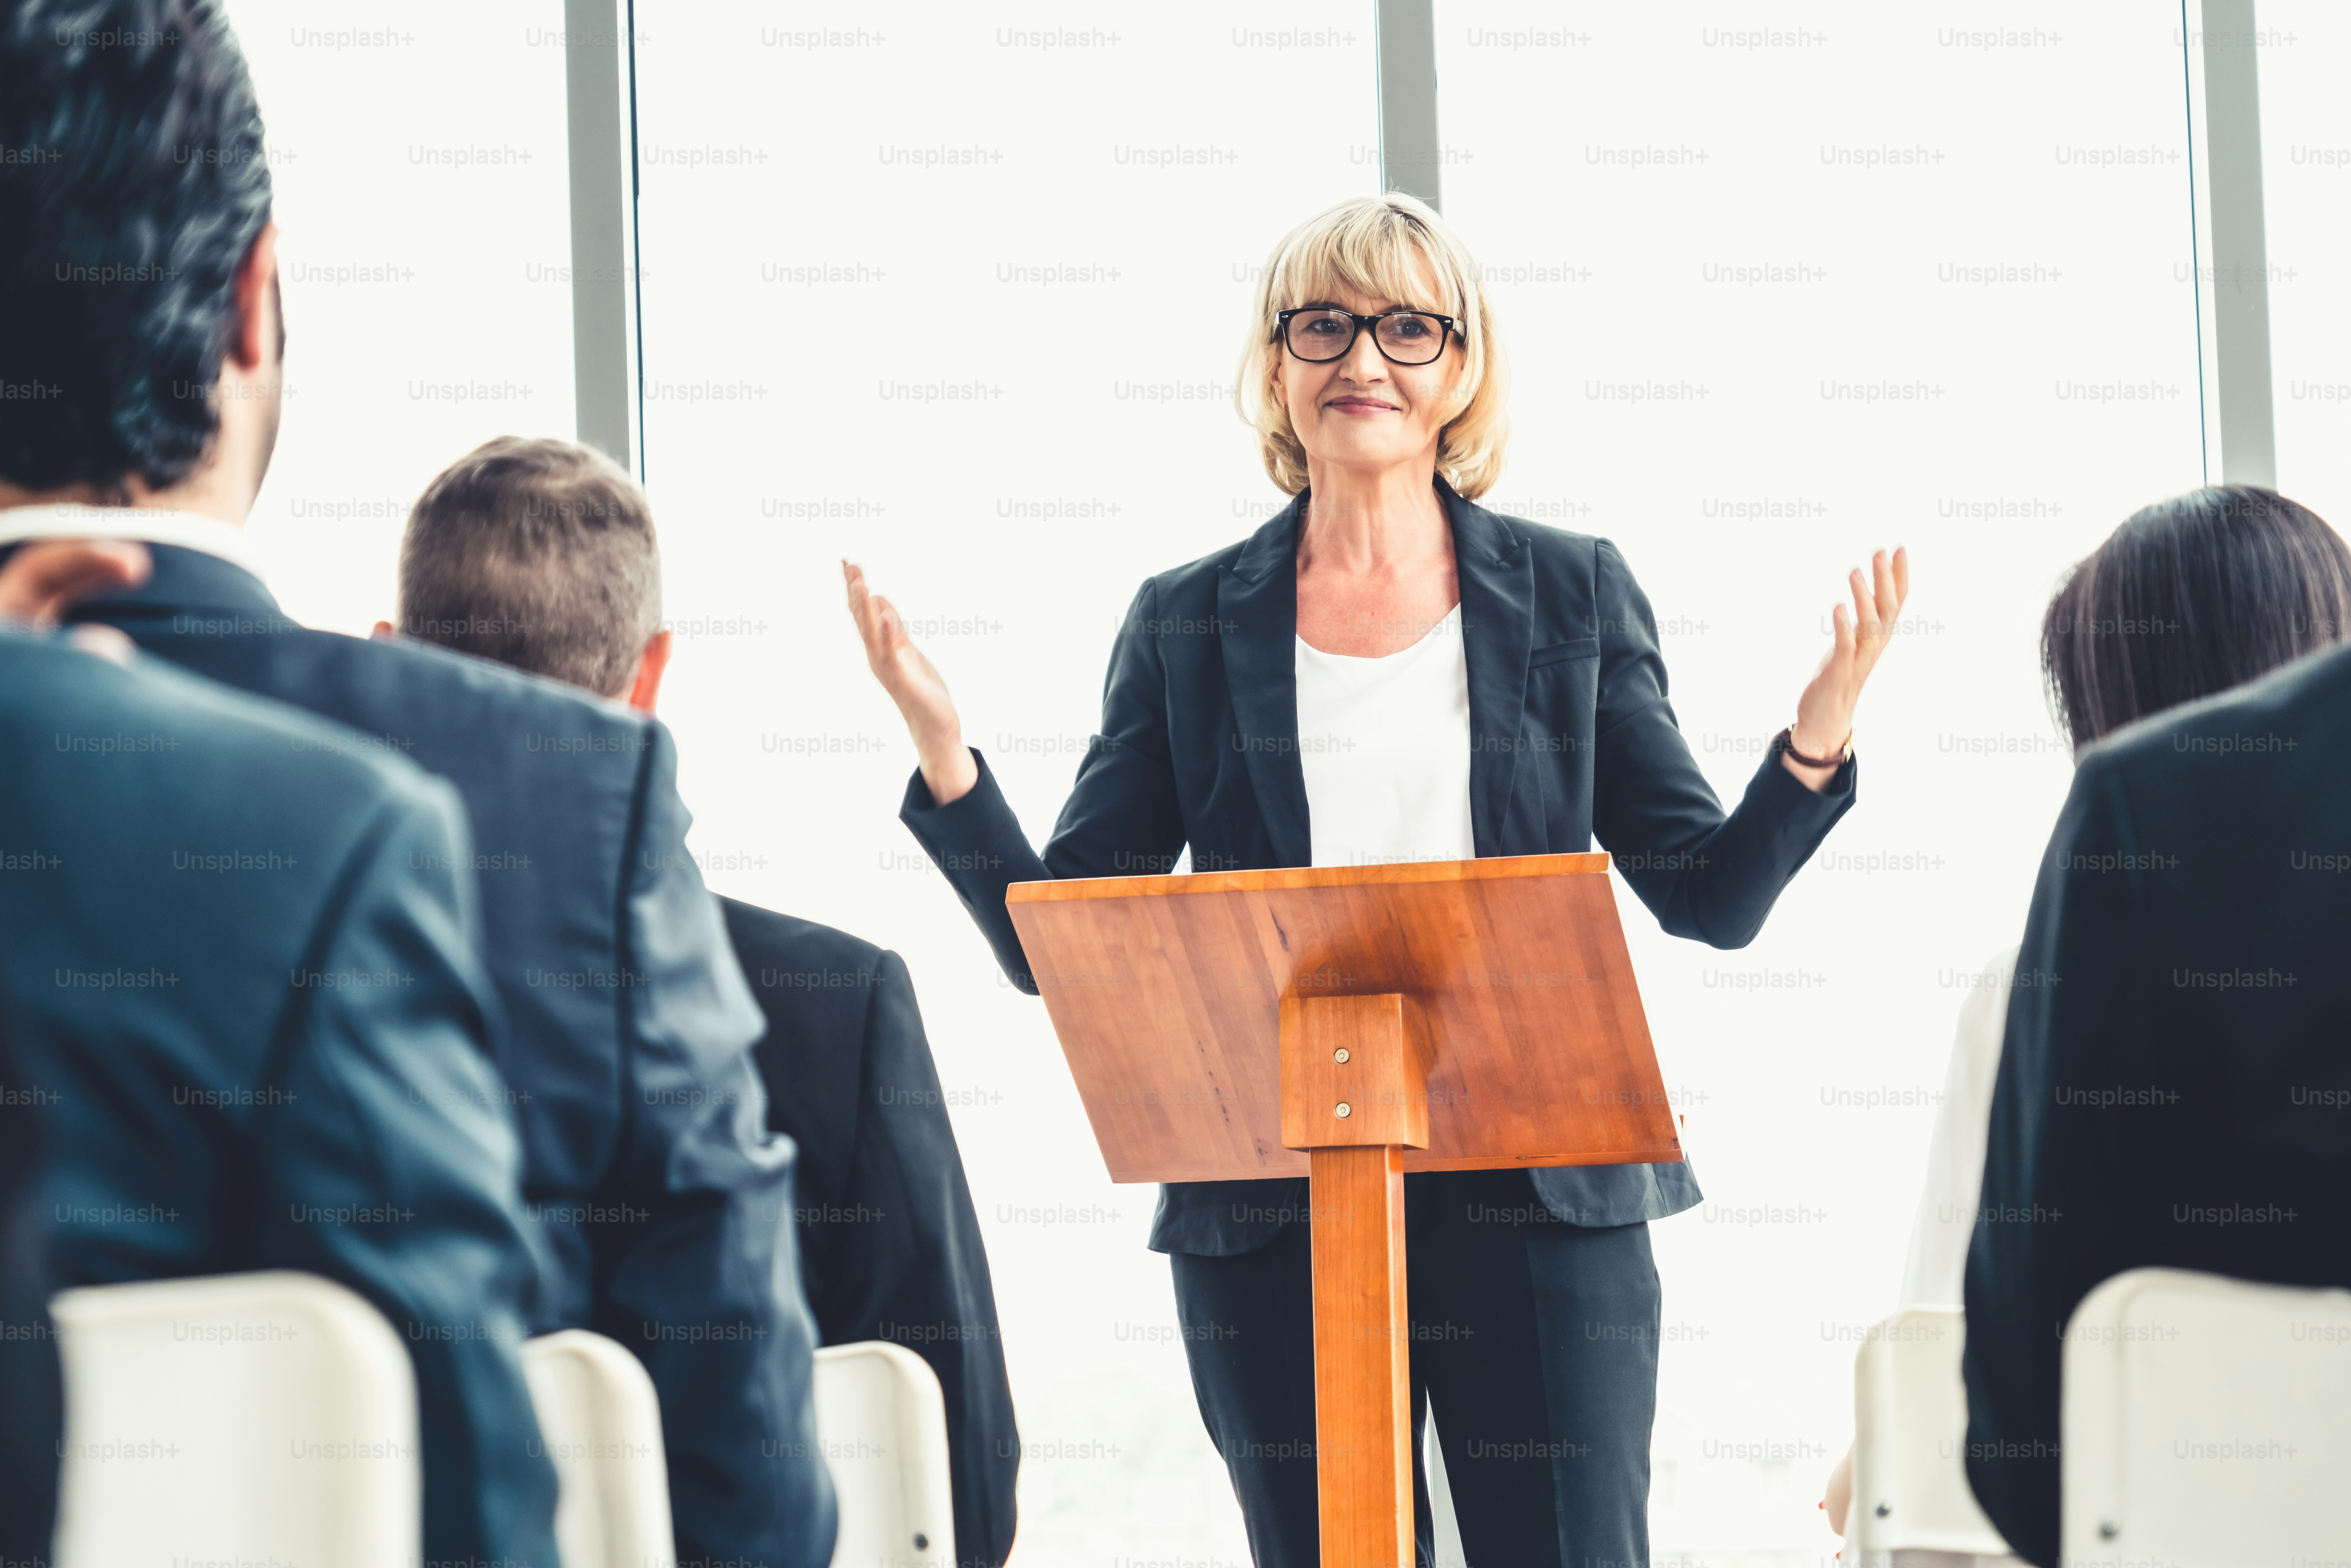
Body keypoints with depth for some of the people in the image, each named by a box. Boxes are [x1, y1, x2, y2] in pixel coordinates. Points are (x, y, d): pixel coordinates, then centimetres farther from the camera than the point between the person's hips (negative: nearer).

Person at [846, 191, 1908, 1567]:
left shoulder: (1574, 598, 7)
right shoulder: (1189, 627, 7)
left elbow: (1711, 898, 7)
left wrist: (1822, 731, -10)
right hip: (1272, 1224, 1)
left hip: (1539, 1207, -1)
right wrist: (944, 756, -9)